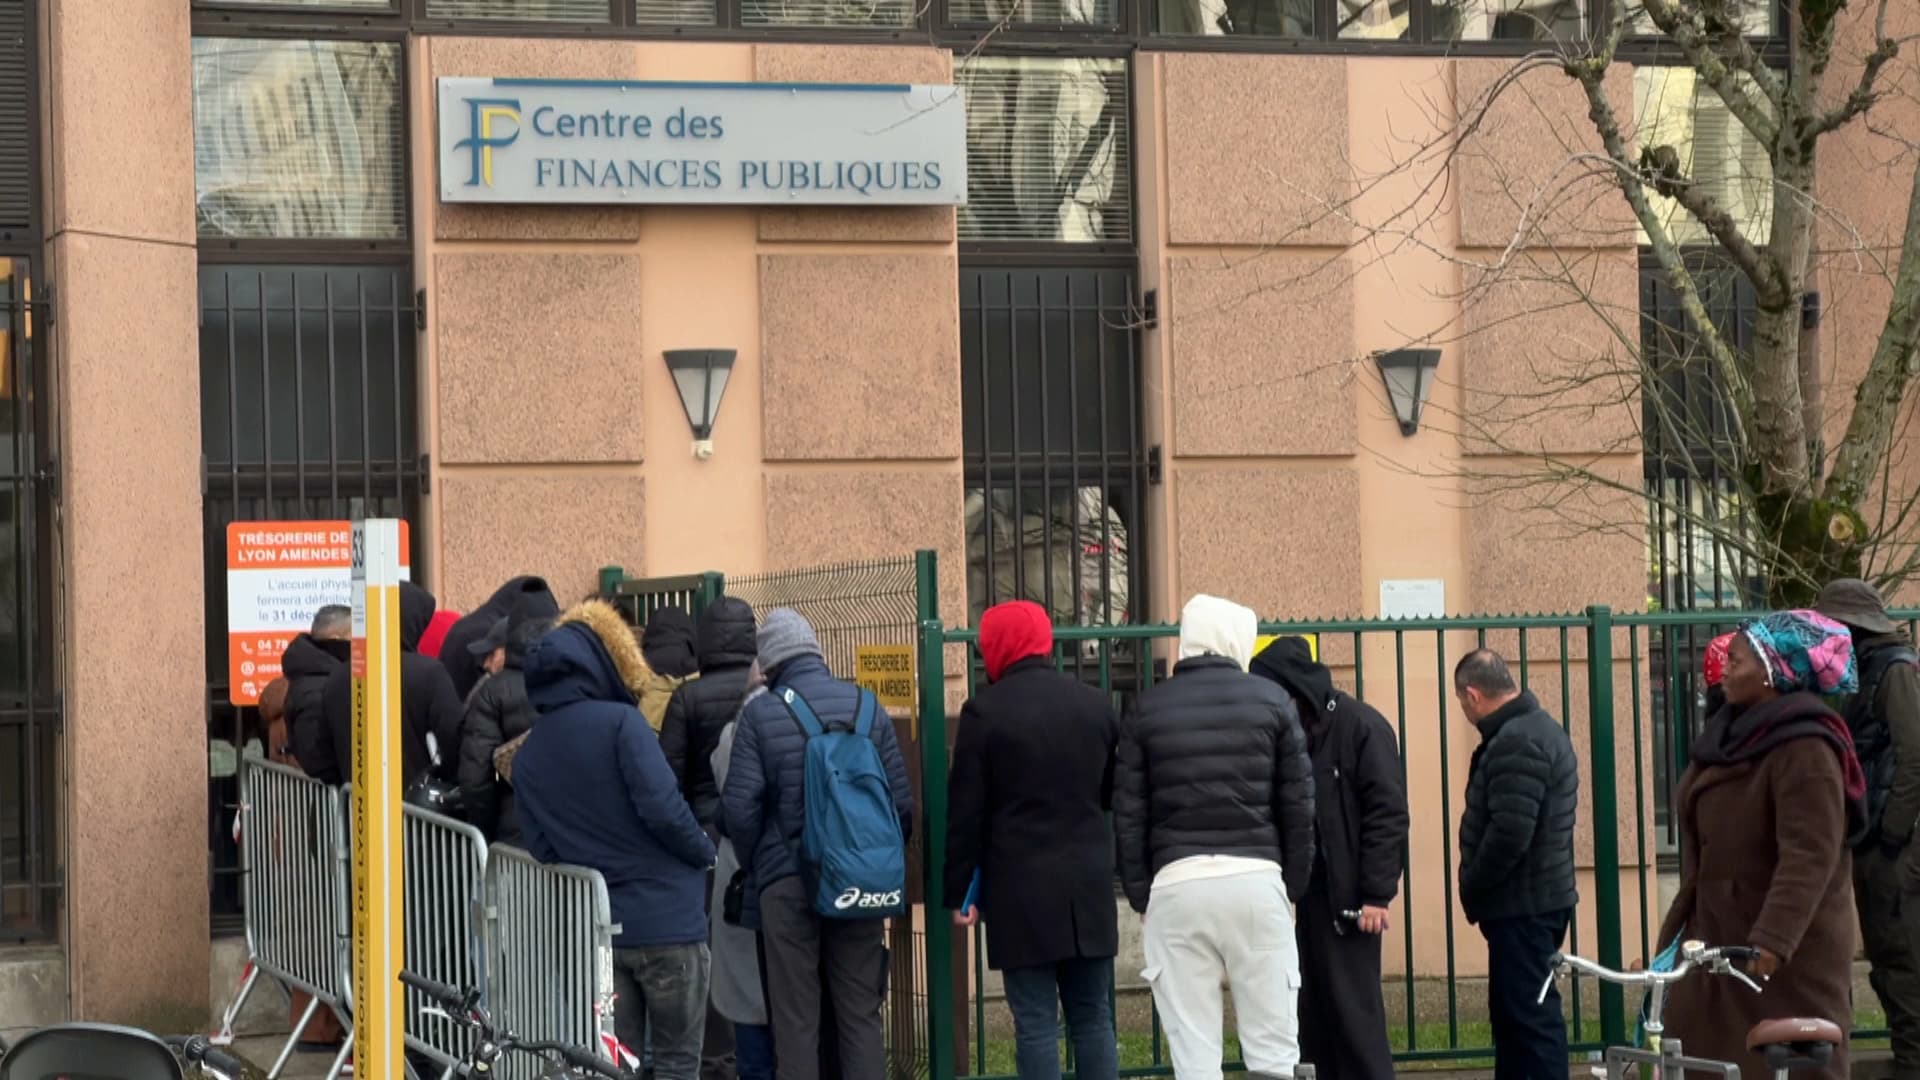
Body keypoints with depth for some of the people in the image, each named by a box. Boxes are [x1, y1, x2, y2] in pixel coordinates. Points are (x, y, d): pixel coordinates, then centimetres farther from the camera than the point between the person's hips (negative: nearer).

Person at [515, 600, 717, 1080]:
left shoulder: (527, 756, 7)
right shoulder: (620, 722, -12)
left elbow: (540, 847, 8)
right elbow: (663, 809, -19)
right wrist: (704, 852, -2)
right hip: (666, 919, -5)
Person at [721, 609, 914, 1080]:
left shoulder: (762, 713, -5)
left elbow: (739, 805, -9)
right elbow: (901, 796, 3)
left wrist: (755, 864, 7)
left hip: (786, 881, -2)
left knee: (796, 1018, 3)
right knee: (861, 1013, 8)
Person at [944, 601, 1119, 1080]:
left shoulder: (985, 711, -7)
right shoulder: (1094, 703, 7)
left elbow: (965, 811, -6)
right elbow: (1115, 794, 16)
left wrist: (958, 892, 0)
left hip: (1021, 886, -4)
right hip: (1089, 882, 4)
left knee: (1036, 1023, -2)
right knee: (1093, 1017, 10)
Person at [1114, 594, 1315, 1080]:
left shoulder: (1147, 710, 8)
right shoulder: (1271, 701, 6)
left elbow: (1127, 815, 7)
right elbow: (1298, 805, 5)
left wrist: (1140, 894, 12)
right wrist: (1294, 885, 12)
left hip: (1176, 882, 0)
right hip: (1255, 878, 0)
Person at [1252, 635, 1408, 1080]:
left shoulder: (1361, 727, -7)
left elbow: (1387, 814, -11)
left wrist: (1376, 894, -15)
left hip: (1347, 899, -7)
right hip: (1303, 897, 7)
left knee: (1354, 1012, -5)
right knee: (1312, 1016, 8)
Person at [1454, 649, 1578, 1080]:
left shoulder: (1517, 742, -18)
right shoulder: (1540, 728, 16)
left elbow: (1509, 833, -26)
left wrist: (1472, 890, -13)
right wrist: (1478, 892, 15)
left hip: (1521, 906, -11)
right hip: (1541, 898, 11)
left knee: (1530, 1013, -8)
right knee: (1514, 1012, 17)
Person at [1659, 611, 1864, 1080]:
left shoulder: (1804, 750, -17)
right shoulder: (1731, 736, 12)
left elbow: (1809, 859, -26)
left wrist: (1772, 942, -35)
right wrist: (1673, 934, 20)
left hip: (1788, 957, -9)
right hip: (1716, 941, 9)